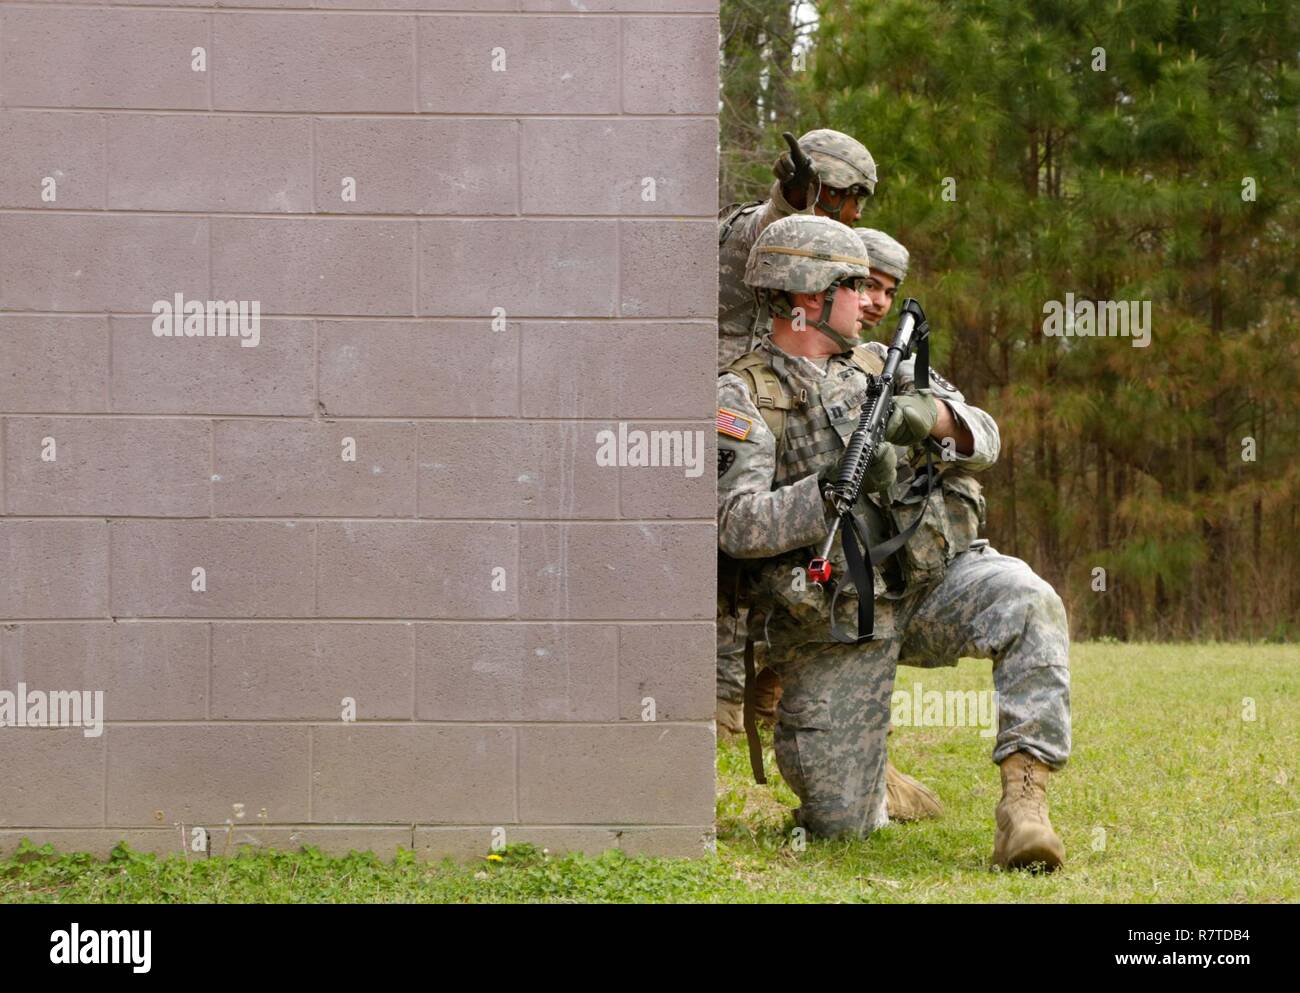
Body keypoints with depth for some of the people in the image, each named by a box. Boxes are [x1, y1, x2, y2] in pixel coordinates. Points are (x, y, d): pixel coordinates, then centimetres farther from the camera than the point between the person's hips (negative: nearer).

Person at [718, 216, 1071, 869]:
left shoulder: (879, 366, 13)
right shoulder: (744, 397, -6)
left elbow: (983, 440, 8)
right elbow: (735, 524, -19)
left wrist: (936, 417, -15)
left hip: (931, 584, 3)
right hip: (832, 625, -3)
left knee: (1027, 603, -31)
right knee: (840, 825, -3)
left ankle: (1023, 800, -32)